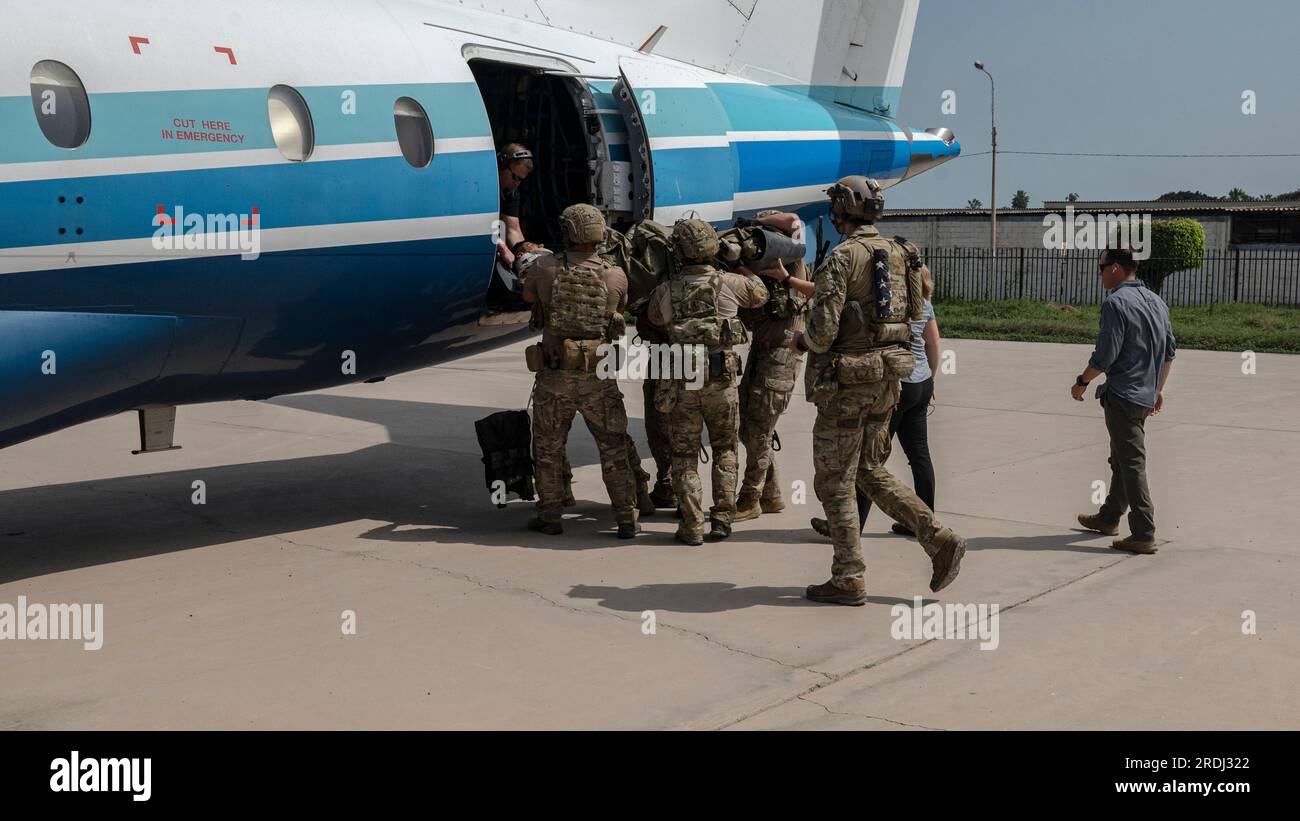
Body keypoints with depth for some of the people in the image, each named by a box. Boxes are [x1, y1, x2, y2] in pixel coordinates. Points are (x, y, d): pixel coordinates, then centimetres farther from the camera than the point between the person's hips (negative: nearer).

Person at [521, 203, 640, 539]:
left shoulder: (544, 269, -8)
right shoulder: (616, 278, -6)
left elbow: (528, 295, 13)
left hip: (554, 376, 0)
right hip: (599, 378, 0)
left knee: (548, 448, 14)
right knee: (614, 448, 10)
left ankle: (550, 517, 19)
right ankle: (627, 519, 10)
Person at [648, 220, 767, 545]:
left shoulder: (664, 291, 0)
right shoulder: (729, 283, -2)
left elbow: (655, 319, 18)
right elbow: (760, 293, 17)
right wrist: (745, 271, 32)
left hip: (681, 383, 0)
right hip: (721, 382, 0)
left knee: (684, 455, 8)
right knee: (725, 450, 16)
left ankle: (691, 527, 5)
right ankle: (722, 518, 11)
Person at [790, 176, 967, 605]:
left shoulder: (841, 258, -15)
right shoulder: (898, 253, 9)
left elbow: (823, 331, -20)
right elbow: (911, 317, 16)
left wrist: (802, 339, 3)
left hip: (845, 381, -8)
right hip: (886, 376, 8)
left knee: (834, 483, 4)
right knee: (871, 473, 19)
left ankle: (849, 580, 9)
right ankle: (941, 540, 9)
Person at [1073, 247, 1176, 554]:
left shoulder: (1116, 303, -16)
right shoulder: (1156, 301, 11)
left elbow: (1105, 355, -19)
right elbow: (1170, 350, 16)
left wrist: (1082, 382, -5)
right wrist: (1158, 388, 23)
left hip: (1122, 396, -9)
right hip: (1146, 395, 9)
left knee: (1131, 463, -7)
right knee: (1121, 459, 20)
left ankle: (1144, 535, -7)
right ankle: (1109, 517, 33)